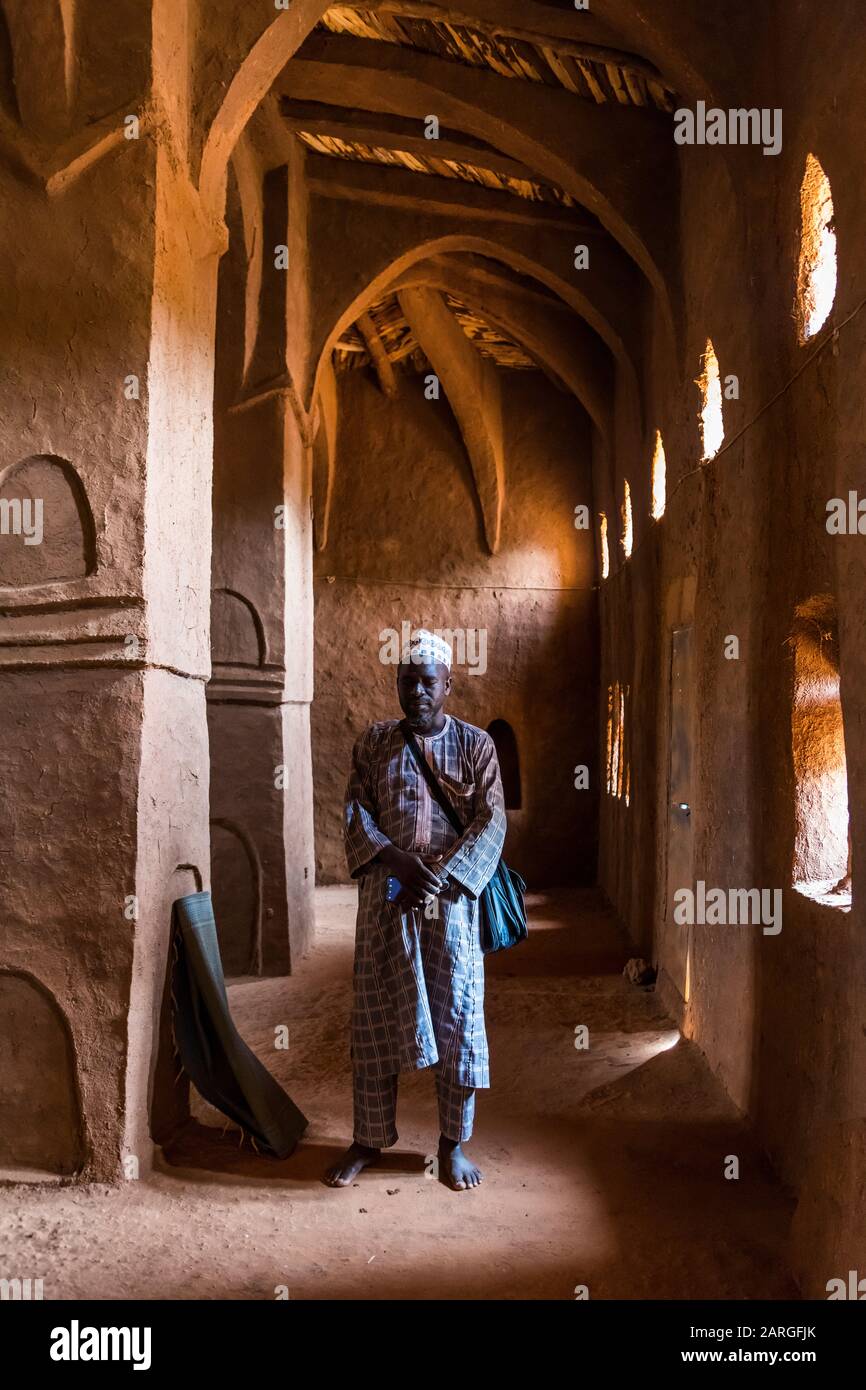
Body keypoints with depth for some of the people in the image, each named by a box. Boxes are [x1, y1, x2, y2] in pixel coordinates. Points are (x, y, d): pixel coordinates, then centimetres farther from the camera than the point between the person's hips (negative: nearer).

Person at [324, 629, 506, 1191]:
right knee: (375, 1015, 6)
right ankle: (369, 1139, 22)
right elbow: (356, 813, 1)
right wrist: (398, 861, -16)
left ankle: (455, 1143, 19)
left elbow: (491, 824, -5)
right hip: (384, 897, 2)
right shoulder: (374, 742, 6)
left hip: (452, 898, -1)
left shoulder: (475, 744, 1)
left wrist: (438, 877, -17)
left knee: (458, 1016, 3)